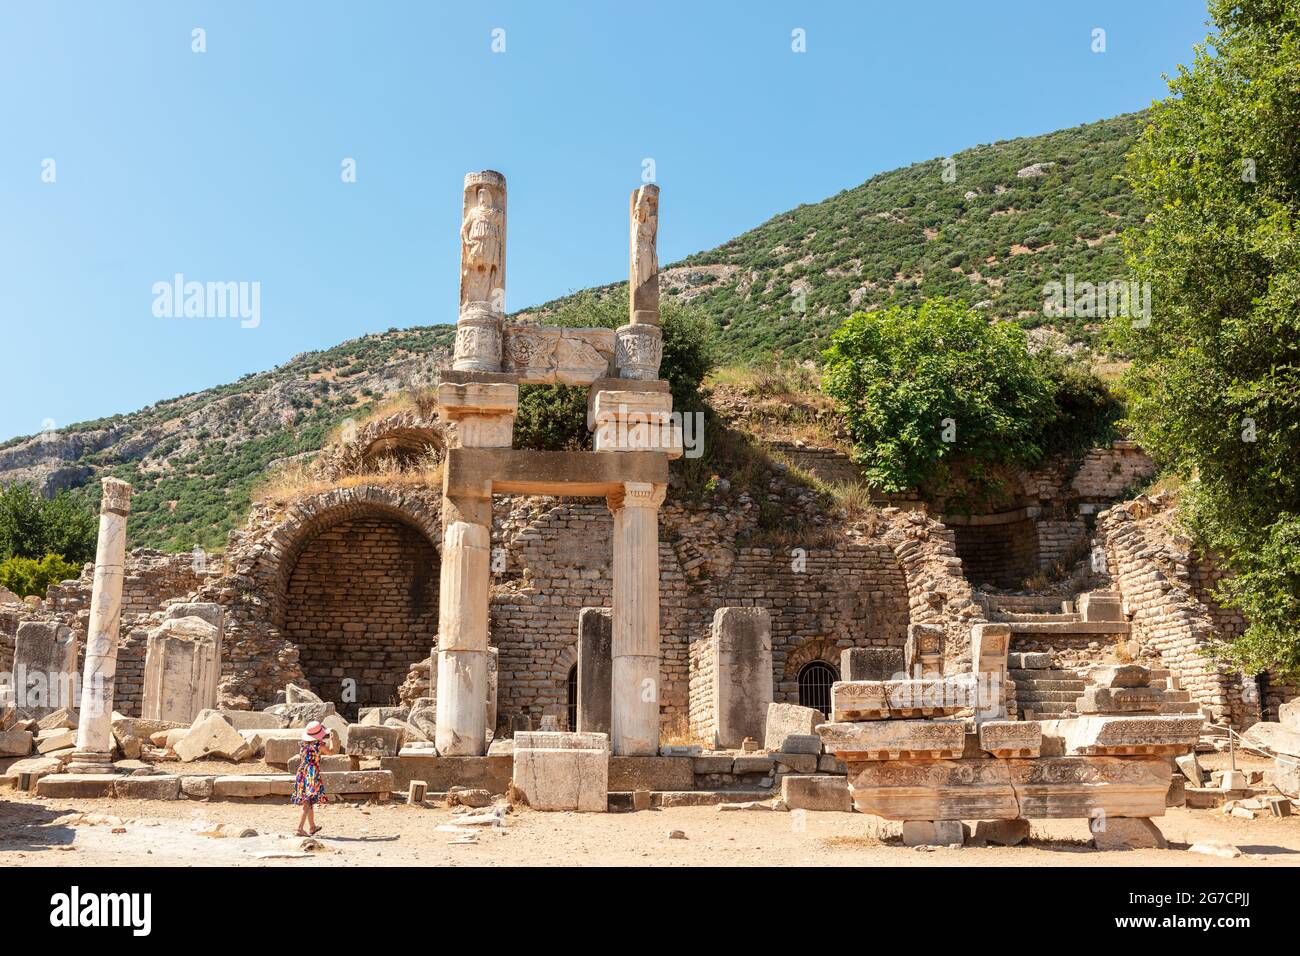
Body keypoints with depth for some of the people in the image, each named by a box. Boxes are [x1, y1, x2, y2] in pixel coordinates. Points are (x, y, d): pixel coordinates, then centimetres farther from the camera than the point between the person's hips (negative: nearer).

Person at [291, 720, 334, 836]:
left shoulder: (304, 744, 6)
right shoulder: (319, 745, -11)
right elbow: (331, 751, 7)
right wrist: (331, 740, 25)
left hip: (303, 773, 7)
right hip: (313, 775, -7)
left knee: (309, 802, 19)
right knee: (308, 803, -6)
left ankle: (312, 827, 32)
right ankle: (300, 828, -16)